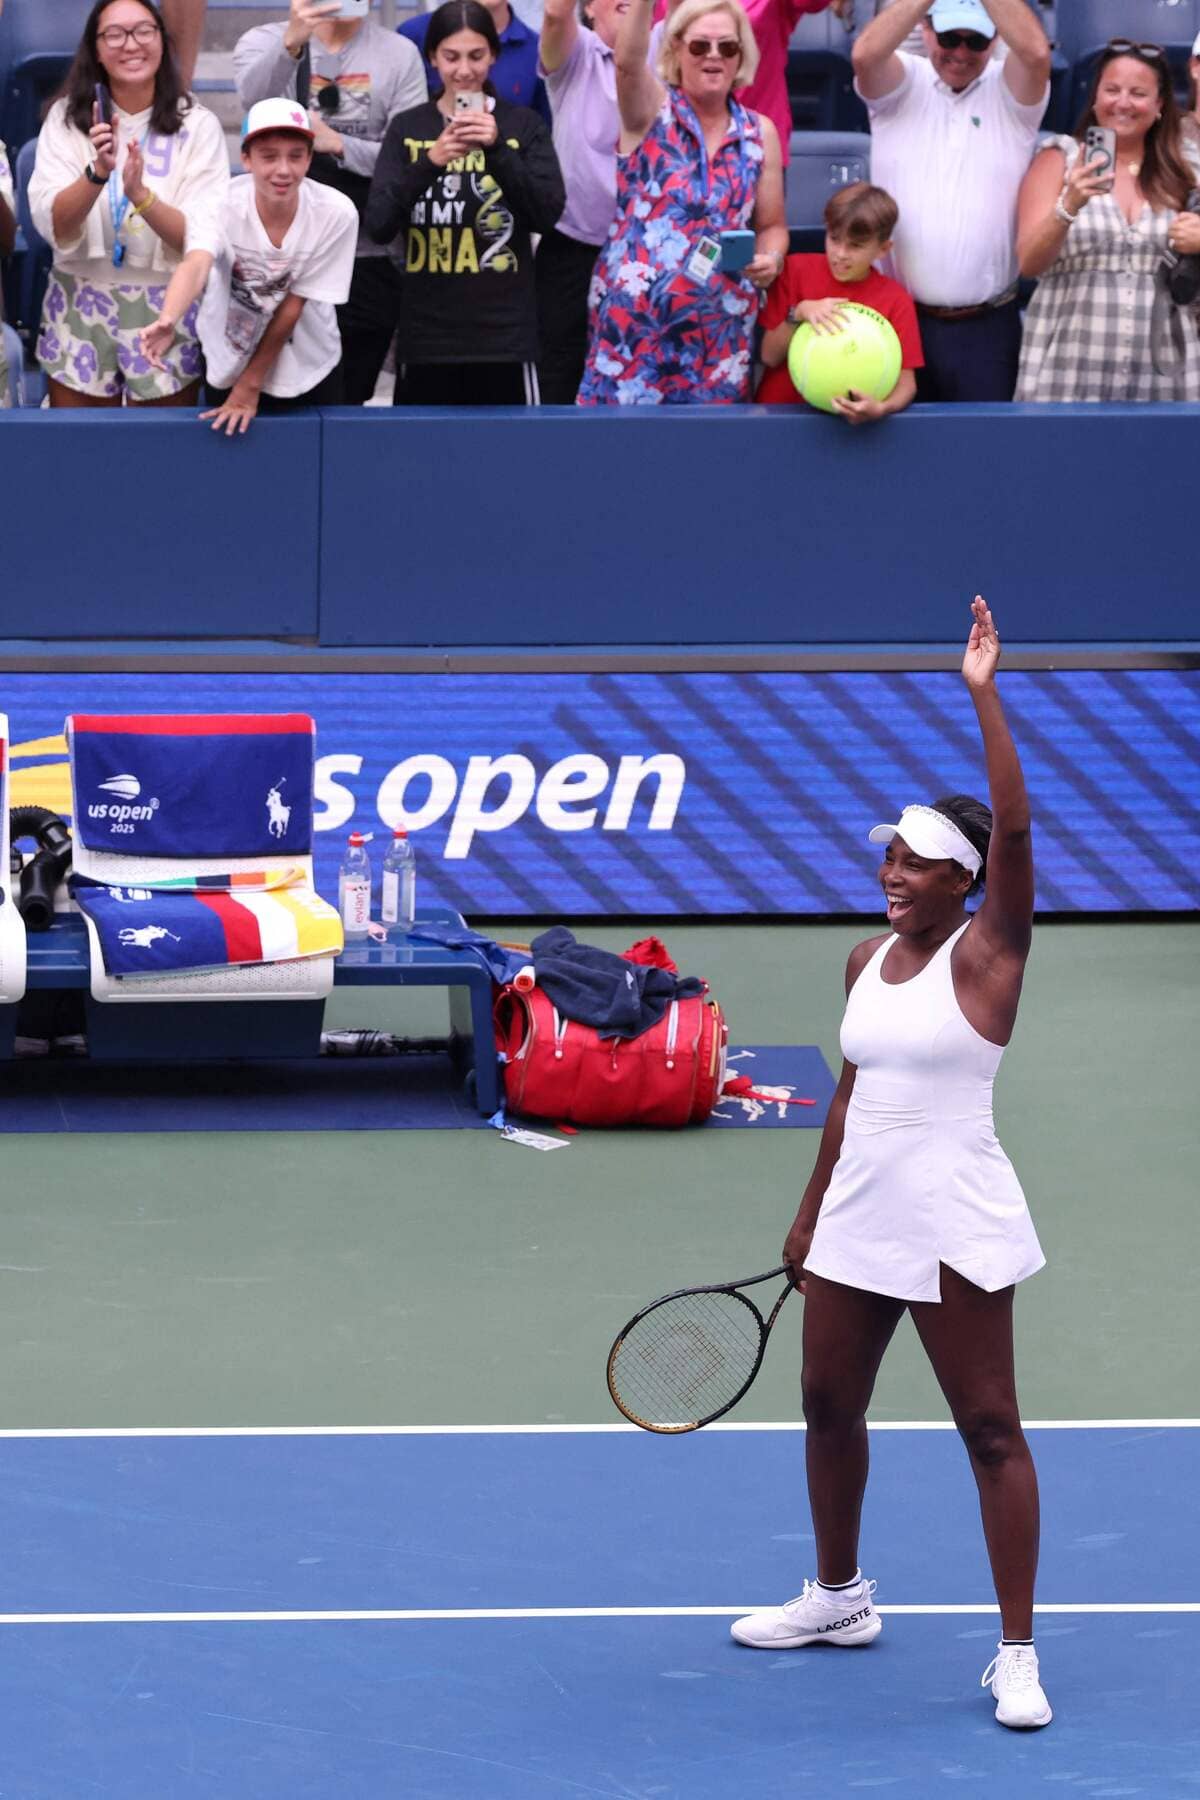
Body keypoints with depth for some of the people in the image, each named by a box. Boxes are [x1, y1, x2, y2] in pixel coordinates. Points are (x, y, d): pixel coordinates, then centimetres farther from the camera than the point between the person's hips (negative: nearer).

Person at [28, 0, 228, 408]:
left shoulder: (198, 125, -6)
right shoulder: (67, 118, -1)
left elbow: (202, 241, -12)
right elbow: (53, 228, -9)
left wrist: (141, 194, -28)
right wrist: (97, 174, -27)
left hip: (169, 309, -1)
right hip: (80, 308, 1)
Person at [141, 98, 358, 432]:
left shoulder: (336, 213, -24)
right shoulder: (225, 203, -24)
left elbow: (293, 305, -16)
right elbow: (196, 264, -44)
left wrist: (250, 385, -11)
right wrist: (167, 322, -64)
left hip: (310, 370, 0)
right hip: (228, 364, 0)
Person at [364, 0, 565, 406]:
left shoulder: (524, 125, 6)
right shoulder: (406, 129, 7)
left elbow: (548, 214, -6)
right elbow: (378, 225, -3)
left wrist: (497, 147, -18)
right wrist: (429, 163, -18)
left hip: (505, 335, -1)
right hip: (426, 335, 1)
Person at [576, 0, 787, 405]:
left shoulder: (760, 133, 8)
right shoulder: (651, 111, -1)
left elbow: (772, 226, 15)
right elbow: (627, 61, -23)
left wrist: (771, 259, -8)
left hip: (720, 328, 3)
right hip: (635, 322, -3)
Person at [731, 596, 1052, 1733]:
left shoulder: (985, 955, -11)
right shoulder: (867, 964, 9)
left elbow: (1014, 829, -25)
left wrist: (983, 697, -29)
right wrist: (810, 1213, 19)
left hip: (954, 1231, -8)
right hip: (856, 1219, 8)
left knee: (990, 1429, -5)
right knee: (829, 1407, 18)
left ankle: (1017, 1656, -2)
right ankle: (837, 1597, 38)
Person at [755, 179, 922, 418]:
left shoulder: (896, 302, -1)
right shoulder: (797, 270, 1)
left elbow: (906, 382, -6)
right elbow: (770, 357, 0)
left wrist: (880, 409, -27)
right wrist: (798, 314, -17)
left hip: (849, 420, 0)